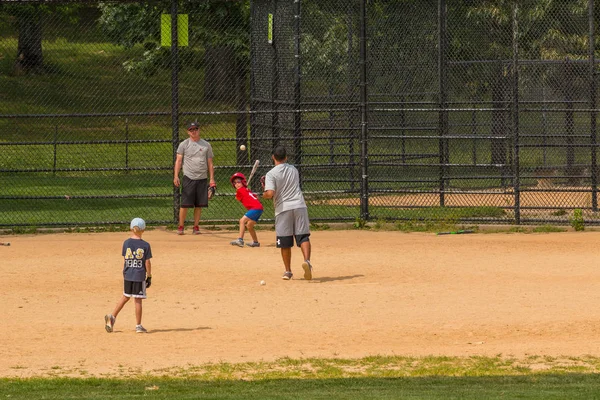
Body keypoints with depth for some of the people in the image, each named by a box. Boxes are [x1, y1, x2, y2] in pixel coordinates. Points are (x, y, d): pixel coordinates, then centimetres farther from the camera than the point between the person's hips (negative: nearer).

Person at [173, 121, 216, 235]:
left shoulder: (206, 145, 10)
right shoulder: (184, 144, 4)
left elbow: (210, 163, 11)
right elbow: (178, 161, 1)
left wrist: (212, 179, 4)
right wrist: (176, 176, -10)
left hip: (202, 179, 2)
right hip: (189, 178, -2)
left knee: (199, 205, 3)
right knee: (185, 204, -6)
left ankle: (196, 227, 12)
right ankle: (180, 227, 2)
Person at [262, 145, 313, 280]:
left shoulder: (271, 174, -6)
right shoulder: (293, 170, 12)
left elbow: (270, 193, -18)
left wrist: (264, 194, 6)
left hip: (283, 208, -3)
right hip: (299, 206, 3)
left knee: (285, 242, 7)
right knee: (303, 236, -3)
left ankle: (288, 271, 14)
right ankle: (307, 260, -28)